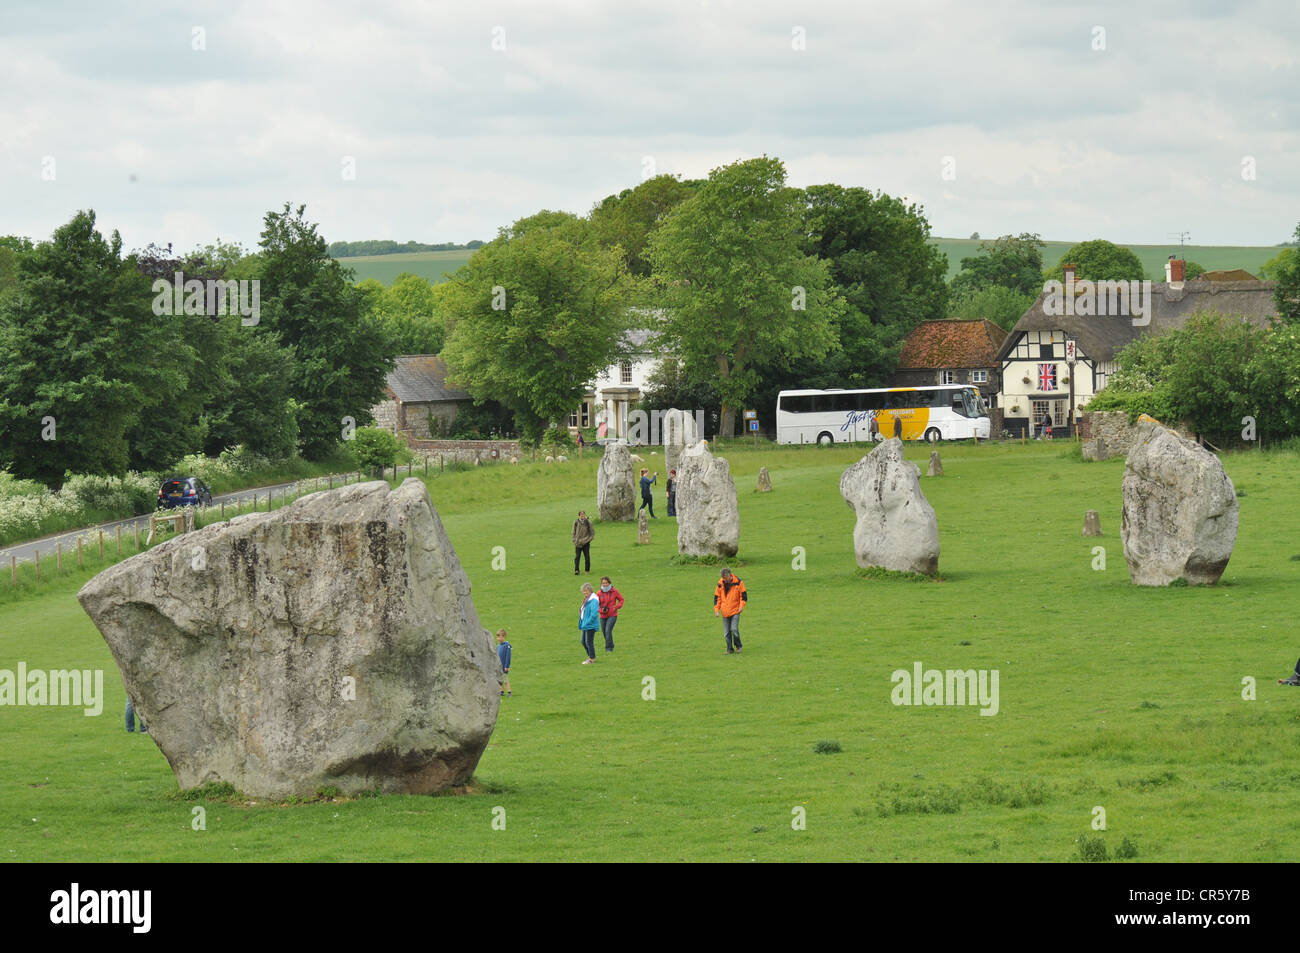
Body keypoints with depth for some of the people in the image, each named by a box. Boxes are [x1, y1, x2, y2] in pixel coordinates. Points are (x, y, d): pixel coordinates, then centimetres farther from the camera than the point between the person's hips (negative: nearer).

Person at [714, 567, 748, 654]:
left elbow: (743, 595, 0)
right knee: (727, 632, 3)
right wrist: (716, 609, 2)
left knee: (734, 629, -14)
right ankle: (730, 650, 12)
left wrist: (742, 606, -12)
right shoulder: (720, 584, 2)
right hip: (725, 612, 4)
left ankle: (738, 646, 7)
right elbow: (717, 597, 10)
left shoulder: (738, 582, -6)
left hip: (735, 611, -3)